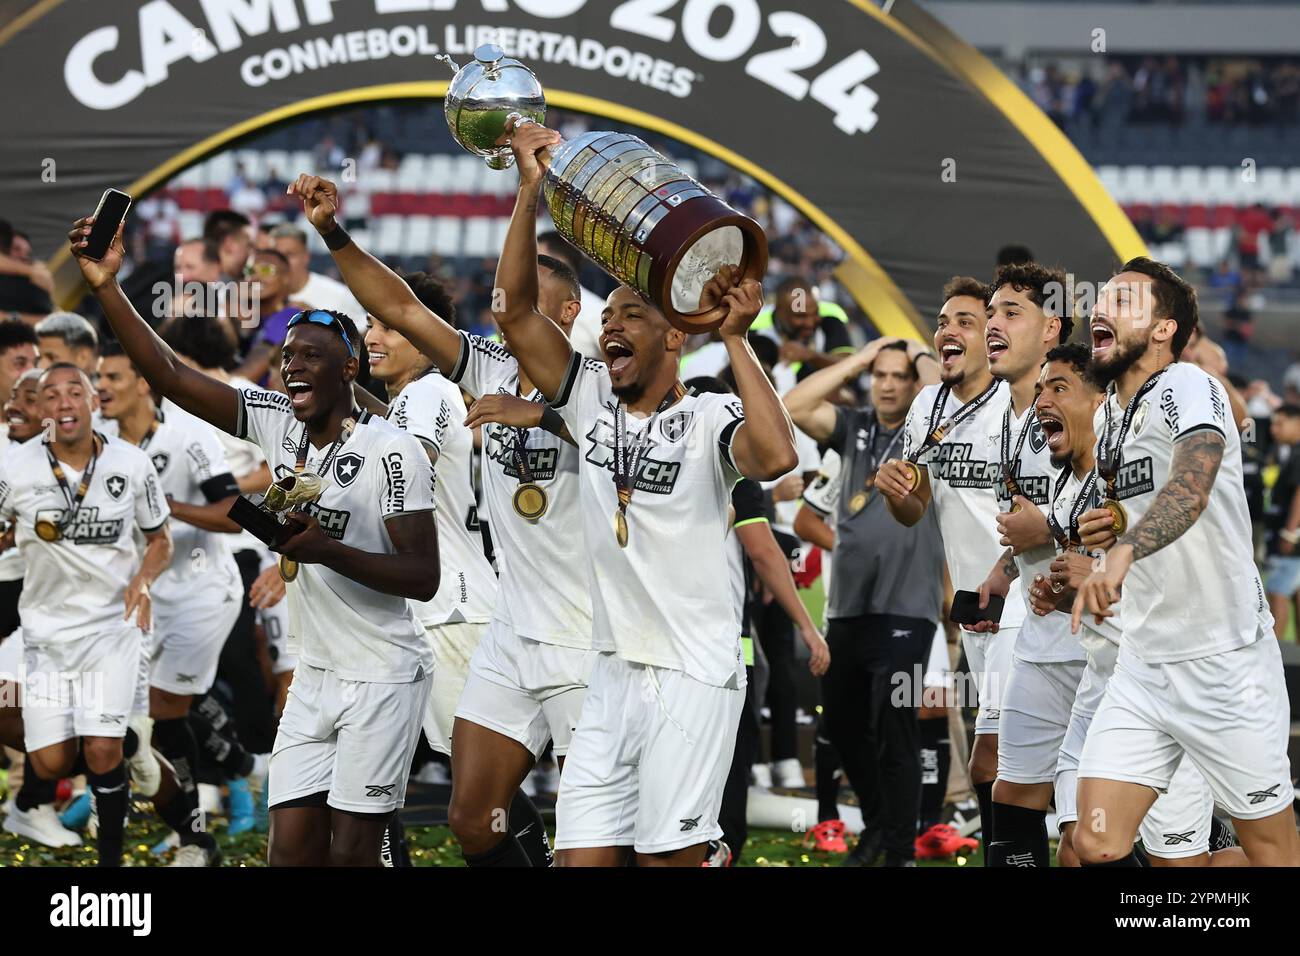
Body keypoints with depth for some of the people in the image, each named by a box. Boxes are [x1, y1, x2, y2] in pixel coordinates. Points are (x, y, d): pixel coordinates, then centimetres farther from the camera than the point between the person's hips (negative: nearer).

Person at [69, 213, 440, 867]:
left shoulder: (393, 452, -14)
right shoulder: (275, 422, 3)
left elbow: (423, 578, -15)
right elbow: (167, 375, -3)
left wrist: (327, 550, -27)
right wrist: (106, 286, -13)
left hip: (381, 680, -6)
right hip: (314, 677, 6)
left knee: (350, 856, -7)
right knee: (292, 850, 0)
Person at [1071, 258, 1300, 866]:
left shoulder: (1186, 388, -15)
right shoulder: (1107, 415, 12)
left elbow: (1192, 486, -37)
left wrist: (1123, 550, -53)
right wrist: (1109, 522, 10)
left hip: (1224, 662, -7)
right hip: (1142, 662, 8)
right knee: (1096, 845, -4)